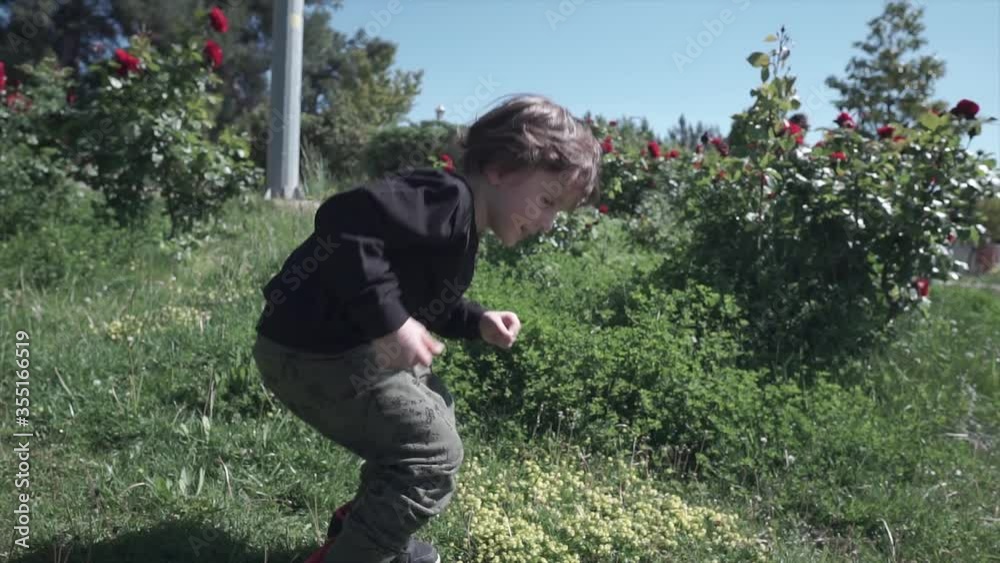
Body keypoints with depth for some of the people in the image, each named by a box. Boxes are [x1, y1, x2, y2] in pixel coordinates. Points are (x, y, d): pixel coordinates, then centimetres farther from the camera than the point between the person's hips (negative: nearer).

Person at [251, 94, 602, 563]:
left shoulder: (460, 230, 12)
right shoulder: (450, 198, -20)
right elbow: (346, 218, -33)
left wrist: (477, 322, 6)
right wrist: (389, 321, -34)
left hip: (345, 344, 11)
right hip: (311, 350, -11)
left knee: (434, 412, 27)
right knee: (434, 453, -7)